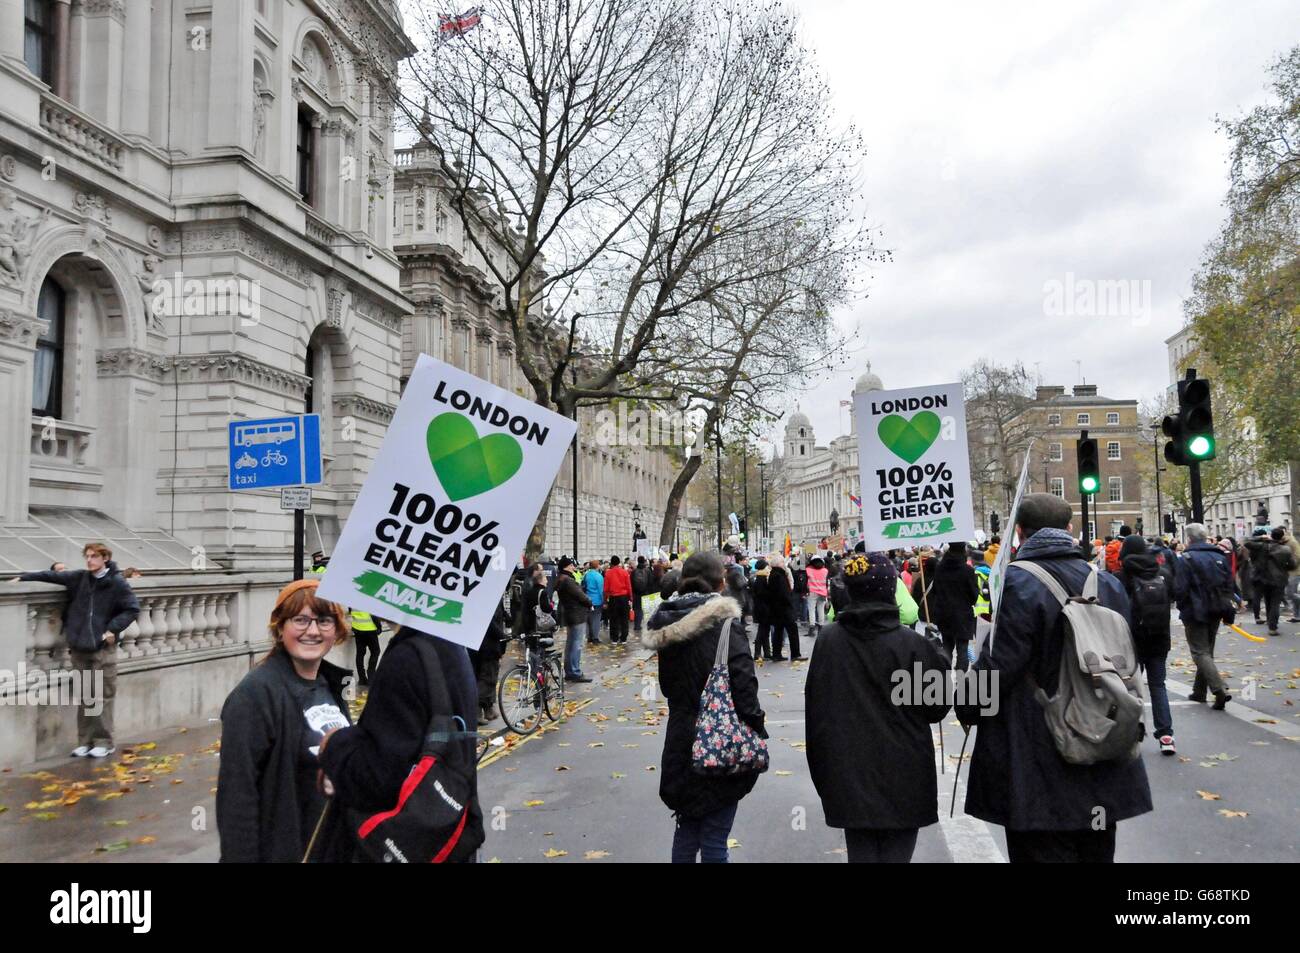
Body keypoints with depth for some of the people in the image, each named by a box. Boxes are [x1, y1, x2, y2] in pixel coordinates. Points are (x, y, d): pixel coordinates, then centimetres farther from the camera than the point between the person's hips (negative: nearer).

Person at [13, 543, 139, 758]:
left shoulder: (117, 583, -8)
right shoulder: (79, 578, 4)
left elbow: (133, 608, -7)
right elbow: (52, 575, 11)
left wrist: (113, 628, -12)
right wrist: (23, 577, 6)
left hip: (103, 649, -4)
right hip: (79, 648, 4)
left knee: (103, 697, -1)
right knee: (85, 697, 10)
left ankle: (104, 742, 7)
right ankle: (85, 742, 19)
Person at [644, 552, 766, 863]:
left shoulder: (668, 627, 4)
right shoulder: (725, 624, -15)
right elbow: (744, 686, -18)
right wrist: (757, 733, -9)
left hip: (681, 742, 6)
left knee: (687, 831, 19)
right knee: (714, 839, 3)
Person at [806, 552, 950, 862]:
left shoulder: (828, 640, -4)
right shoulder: (912, 644, -14)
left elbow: (814, 704, 3)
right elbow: (936, 707, -4)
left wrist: (824, 771, 15)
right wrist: (937, 659, 10)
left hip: (848, 775, 3)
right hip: (902, 777, -3)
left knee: (861, 851, 13)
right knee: (896, 851, 8)